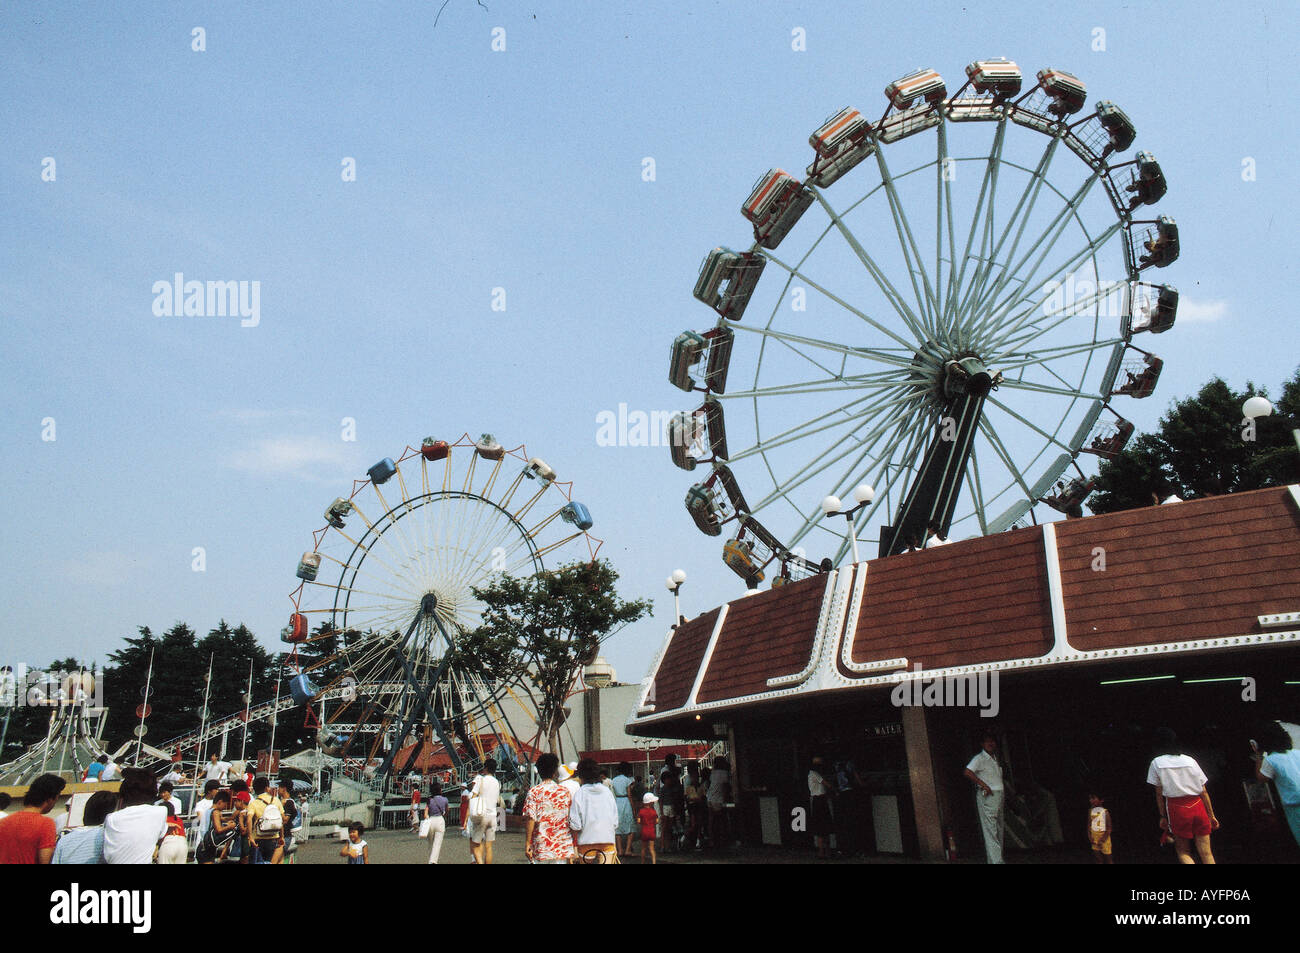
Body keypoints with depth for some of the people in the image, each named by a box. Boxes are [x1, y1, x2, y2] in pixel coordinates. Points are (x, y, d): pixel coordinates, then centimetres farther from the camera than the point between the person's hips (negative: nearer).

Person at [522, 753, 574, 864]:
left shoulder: (534, 792, -5)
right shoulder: (565, 791, 4)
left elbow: (530, 819, -12)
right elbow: (571, 819, 7)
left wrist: (527, 843, -6)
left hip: (541, 847, -2)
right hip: (563, 848, 2)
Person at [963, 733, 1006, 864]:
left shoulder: (995, 759, 19)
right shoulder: (979, 758, -7)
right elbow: (968, 772, -20)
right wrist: (983, 784, -19)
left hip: (998, 796, 9)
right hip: (987, 796, -9)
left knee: (1000, 829, 11)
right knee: (990, 830, -10)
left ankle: (995, 860, 17)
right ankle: (996, 861, -13)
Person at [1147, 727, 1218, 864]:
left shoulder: (1156, 763, 2)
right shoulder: (1190, 760, 9)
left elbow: (1159, 794, 1)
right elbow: (1204, 792, 8)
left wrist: (1163, 816, 8)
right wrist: (1211, 815, 15)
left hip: (1177, 809, -3)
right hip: (1198, 807, 3)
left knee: (1183, 851, 11)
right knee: (1206, 853, 6)